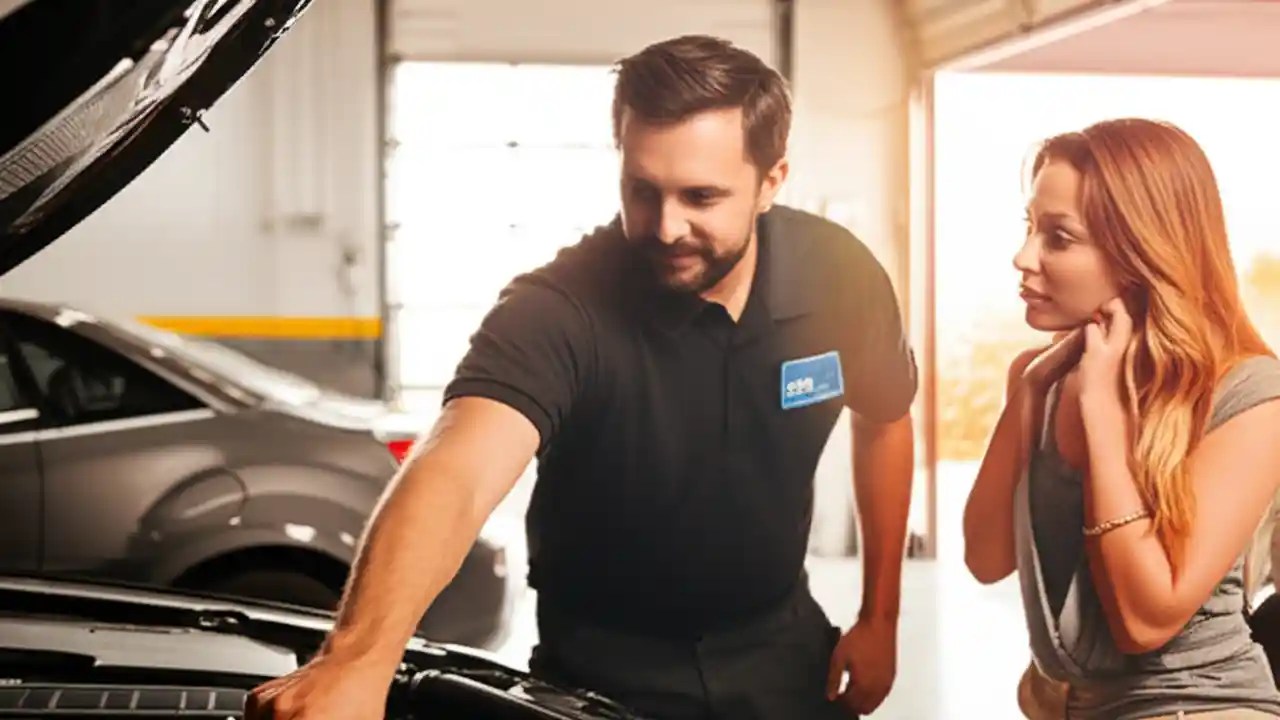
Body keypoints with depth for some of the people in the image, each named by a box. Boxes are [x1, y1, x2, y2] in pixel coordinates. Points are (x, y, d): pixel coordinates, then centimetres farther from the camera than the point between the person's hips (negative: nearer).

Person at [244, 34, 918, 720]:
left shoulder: (839, 273, -15)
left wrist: (879, 619, 3)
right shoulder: (555, 313, -29)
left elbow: (884, 420, 5)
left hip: (781, 650, 3)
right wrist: (355, 660, -64)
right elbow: (456, 474, -47)